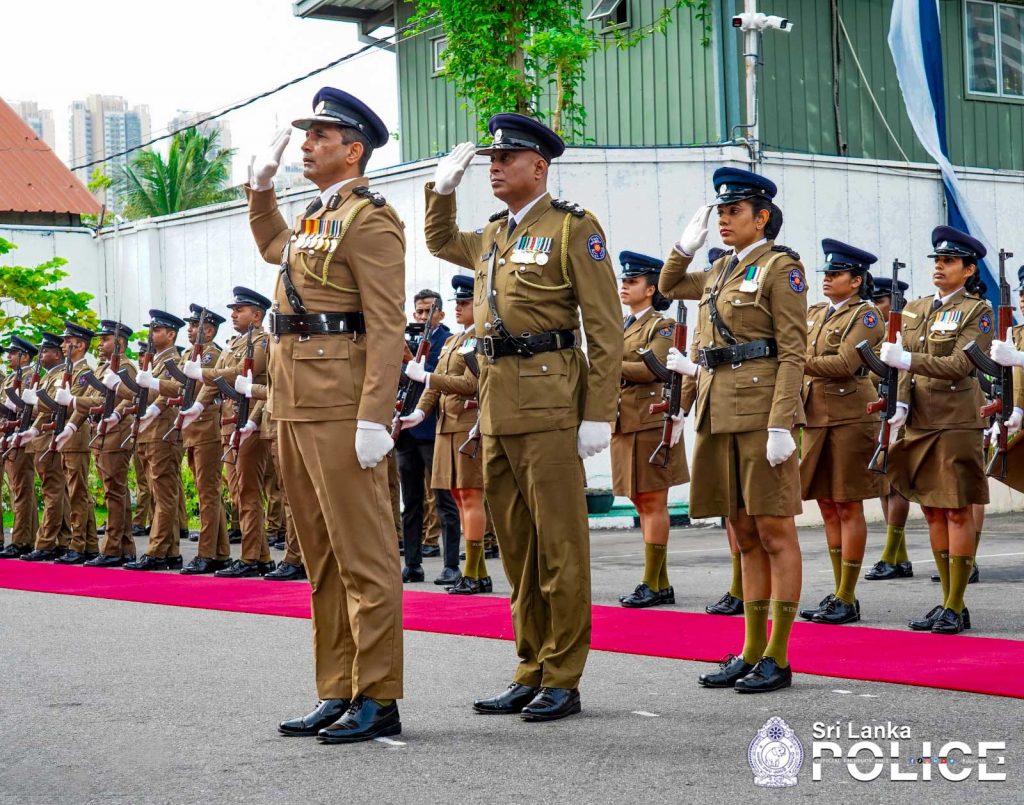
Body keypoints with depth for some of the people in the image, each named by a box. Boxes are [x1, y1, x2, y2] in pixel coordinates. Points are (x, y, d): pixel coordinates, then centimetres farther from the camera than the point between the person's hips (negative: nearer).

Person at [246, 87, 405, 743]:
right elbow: (273, 247, 45)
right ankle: (339, 694, 18)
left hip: (341, 406, -10)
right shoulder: (314, 219, 19)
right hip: (296, 404, 10)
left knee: (364, 554, -5)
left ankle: (378, 701, -1)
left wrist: (374, 418, -23)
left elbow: (387, 328, -16)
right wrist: (261, 188, 34)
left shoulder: (369, 218, -9)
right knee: (322, 557, 12)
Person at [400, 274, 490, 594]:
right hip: (447, 426, 9)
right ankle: (480, 573, 14)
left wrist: (424, 376, -16)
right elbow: (435, 384, 16)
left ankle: (471, 574, -6)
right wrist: (420, 412, -1)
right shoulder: (452, 340, 20)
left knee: (470, 496, -8)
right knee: (459, 497, 9)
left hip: (470, 425, -9)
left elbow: (471, 384, -17)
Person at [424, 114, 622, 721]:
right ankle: (532, 673, 18)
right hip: (497, 403, 8)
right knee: (516, 542, 11)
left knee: (559, 542, -3)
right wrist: (444, 186, 22)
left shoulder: (574, 228, -4)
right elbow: (441, 242, 40)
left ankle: (564, 681, 2)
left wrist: (599, 416, -15)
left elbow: (606, 328, -8)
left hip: (549, 398, -8)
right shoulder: (492, 236, 17)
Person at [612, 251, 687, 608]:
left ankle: (652, 585, -3)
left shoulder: (662, 325, -3)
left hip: (651, 422, -8)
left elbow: (652, 368, -17)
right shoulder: (620, 327, 19)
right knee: (643, 504, 8)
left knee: (653, 503, -5)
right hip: (624, 424, 8)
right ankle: (661, 584, 13)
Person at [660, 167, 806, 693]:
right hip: (718, 412, 8)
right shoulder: (722, 270, 17)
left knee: (775, 534, -3)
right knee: (746, 537, 10)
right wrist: (688, 241, 17)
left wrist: (781, 424, -19)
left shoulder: (781, 266, -5)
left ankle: (777, 660, 0)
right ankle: (751, 653, 14)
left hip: (760, 409, -8)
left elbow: (792, 351, -11)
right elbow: (669, 286, 35)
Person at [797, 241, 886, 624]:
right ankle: (837, 593, 18)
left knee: (848, 508, -2)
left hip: (849, 417, -7)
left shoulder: (865, 315, -6)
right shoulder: (815, 314, 15)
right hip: (816, 417, 7)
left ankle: (847, 599, 2)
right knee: (828, 507, 10)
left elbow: (845, 363, -18)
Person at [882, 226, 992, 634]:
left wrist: (908, 360, -26)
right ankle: (947, 602, 17)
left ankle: (956, 607, 1)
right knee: (932, 511, 9)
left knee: (958, 512, -3)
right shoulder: (915, 309, 13)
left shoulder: (977, 311, -4)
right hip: (920, 421, 6)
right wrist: (900, 403, -6)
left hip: (957, 421, -6)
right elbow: (904, 363, 11)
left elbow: (960, 365, -16)